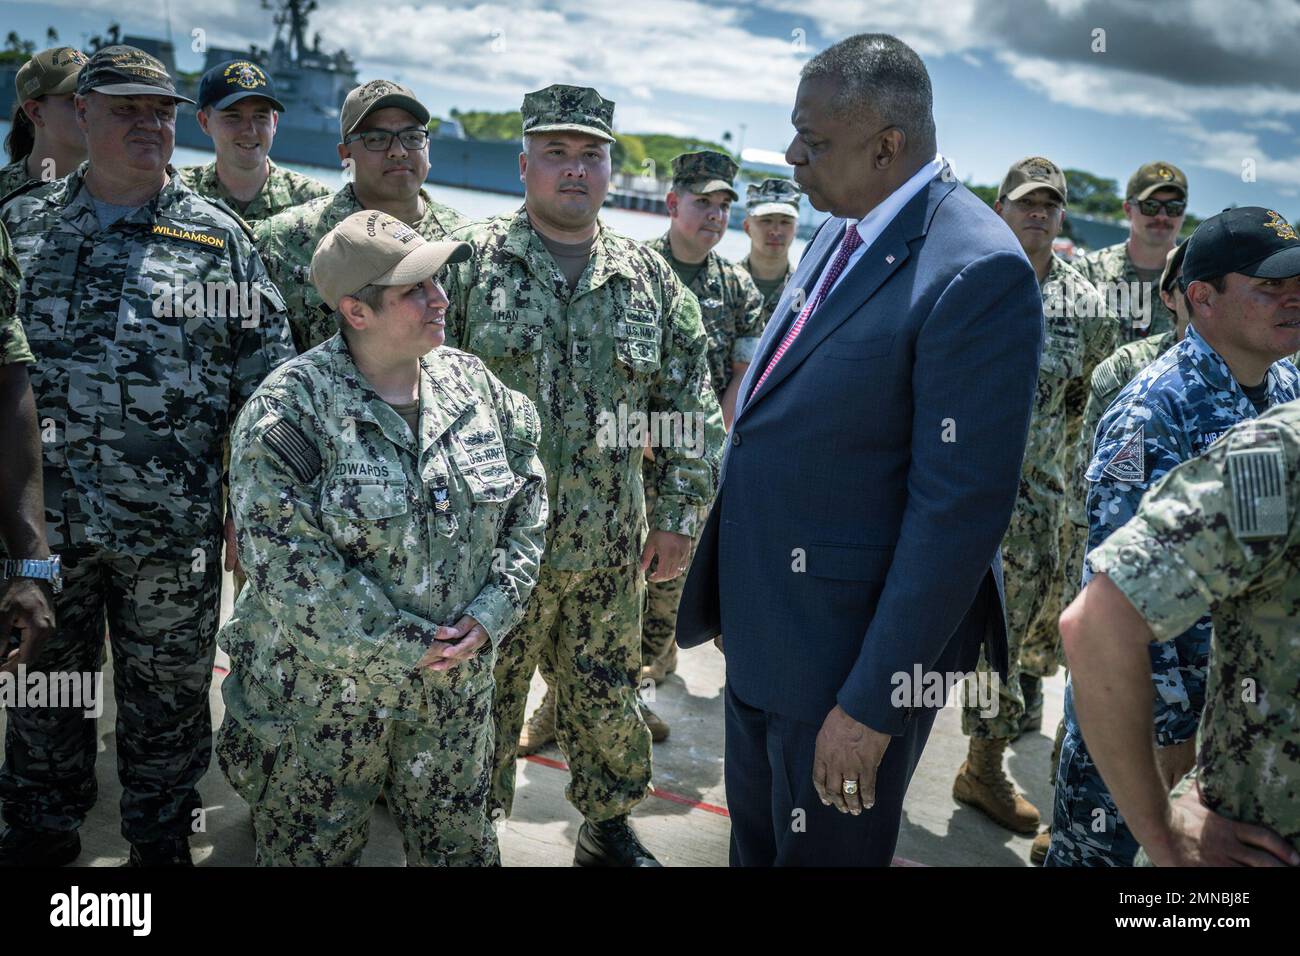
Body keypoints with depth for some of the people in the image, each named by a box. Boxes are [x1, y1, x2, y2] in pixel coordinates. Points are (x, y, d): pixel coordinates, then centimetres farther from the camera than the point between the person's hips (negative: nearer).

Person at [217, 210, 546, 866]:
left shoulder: (473, 386, 0)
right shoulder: (289, 411, -16)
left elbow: (527, 497, 5)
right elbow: (286, 562, -21)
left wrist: (491, 612, -7)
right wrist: (405, 646, -18)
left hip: (457, 686, 4)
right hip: (322, 695, -4)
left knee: (461, 847, 18)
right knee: (312, 850, 13)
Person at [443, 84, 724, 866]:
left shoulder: (649, 277, 6)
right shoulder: (470, 260, -3)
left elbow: (691, 405, 8)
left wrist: (680, 514, 4)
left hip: (610, 551, 3)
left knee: (608, 699, 16)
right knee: (481, 704, 10)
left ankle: (610, 829, 38)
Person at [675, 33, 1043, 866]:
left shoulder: (979, 273, -22)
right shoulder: (840, 232, 5)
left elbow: (960, 509, -24)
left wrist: (871, 703, -21)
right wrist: (735, 595, 16)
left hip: (853, 645, -8)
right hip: (765, 627, 8)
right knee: (757, 843, 25)